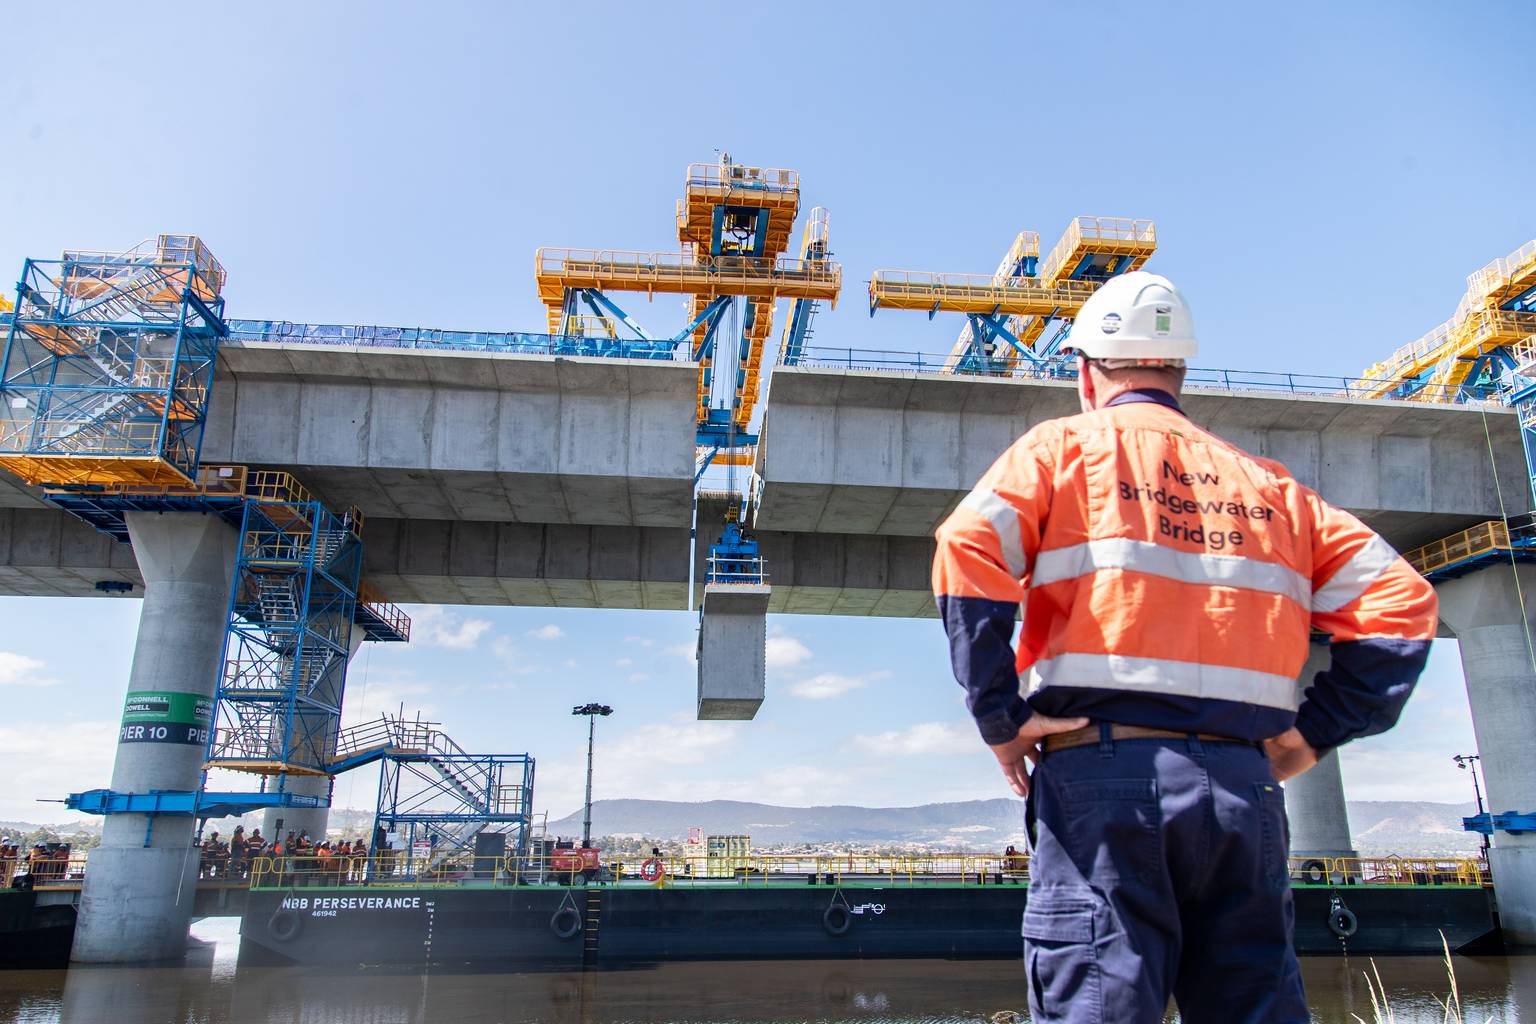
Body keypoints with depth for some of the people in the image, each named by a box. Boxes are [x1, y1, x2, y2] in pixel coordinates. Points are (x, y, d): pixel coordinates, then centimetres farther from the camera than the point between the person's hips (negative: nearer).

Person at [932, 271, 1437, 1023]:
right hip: (1243, 783, 4)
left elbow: (968, 548, -11)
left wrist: (999, 713, -8)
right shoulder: (1266, 483, 20)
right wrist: (1314, 731, 12)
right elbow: (1399, 600, 14)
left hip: (1106, 769, -4)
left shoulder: (1062, 447, 7)